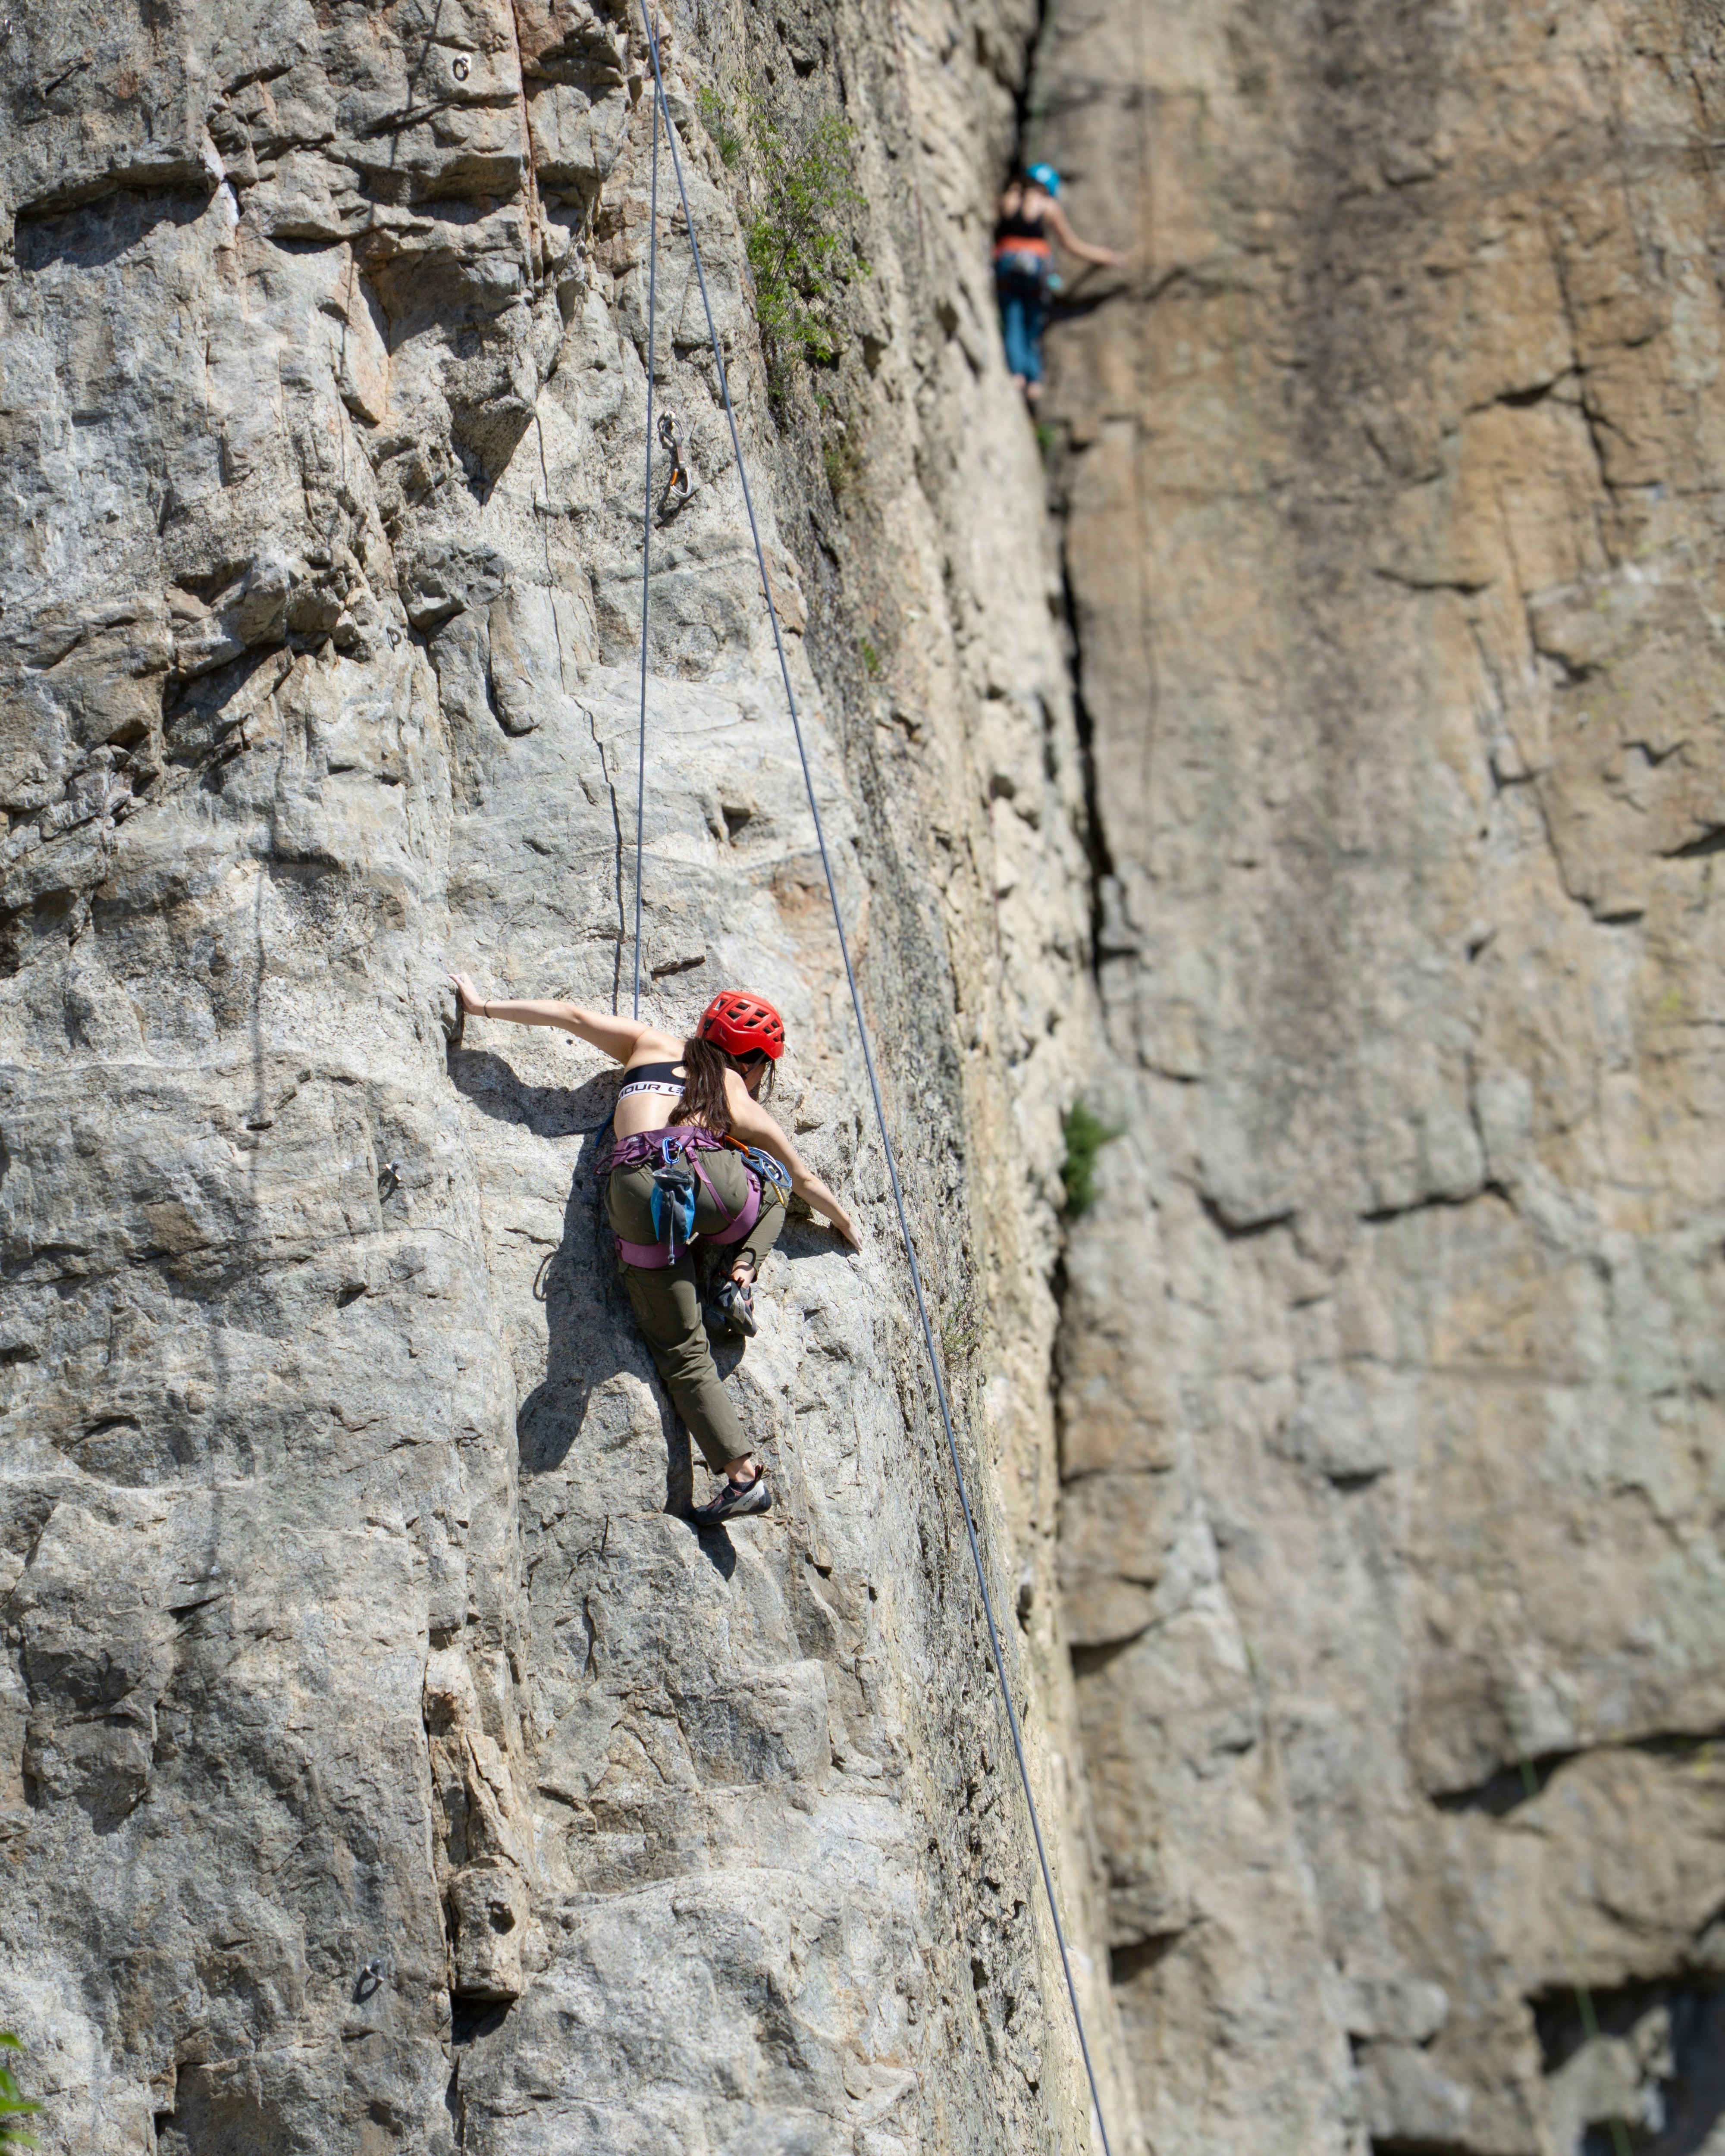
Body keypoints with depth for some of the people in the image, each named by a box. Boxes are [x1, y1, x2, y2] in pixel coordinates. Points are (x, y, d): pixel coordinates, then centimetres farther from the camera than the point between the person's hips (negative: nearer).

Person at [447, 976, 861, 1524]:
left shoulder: (652, 1045, 28)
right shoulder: (743, 1105, 27)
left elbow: (574, 1016, 23)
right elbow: (803, 1178, 37)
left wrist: (484, 1006, 31)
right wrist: (844, 1219, 55)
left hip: (637, 1192, 0)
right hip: (713, 1182, 0)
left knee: (683, 1352, 7)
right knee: (770, 1186, 37)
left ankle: (744, 1475, -5)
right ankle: (743, 1277, 13)